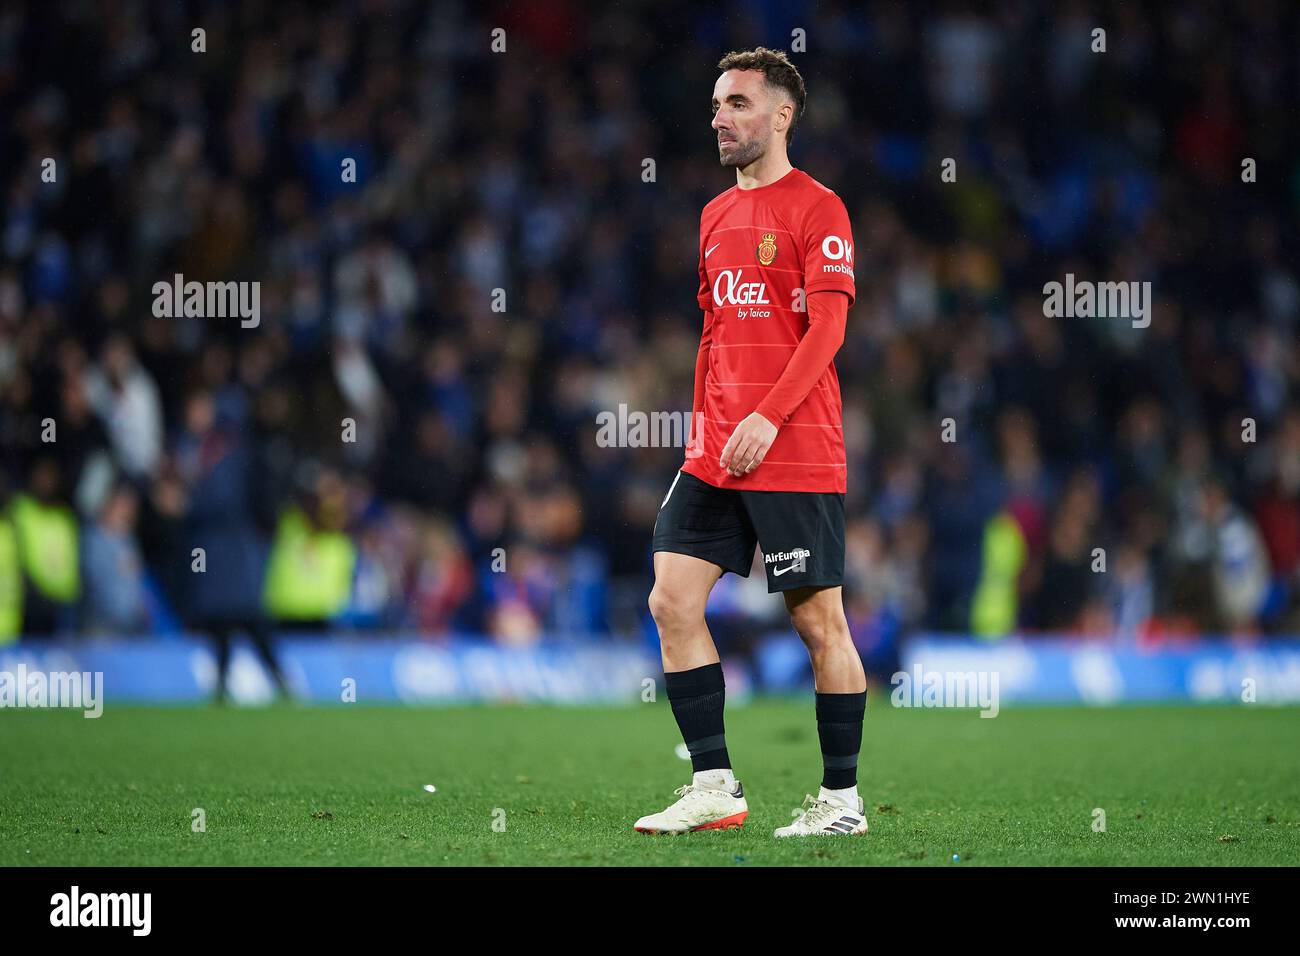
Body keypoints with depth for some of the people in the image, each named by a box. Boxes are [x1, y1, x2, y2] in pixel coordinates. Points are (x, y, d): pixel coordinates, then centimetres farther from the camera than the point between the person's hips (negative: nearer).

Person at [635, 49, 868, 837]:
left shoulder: (817, 208, -6)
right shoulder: (717, 215, 17)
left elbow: (827, 327, -14)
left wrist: (767, 419, -21)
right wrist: (704, 429, 16)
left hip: (798, 456, -7)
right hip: (716, 458, 7)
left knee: (819, 619, -2)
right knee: (672, 601, -2)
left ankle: (842, 800, 7)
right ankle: (715, 788, 3)